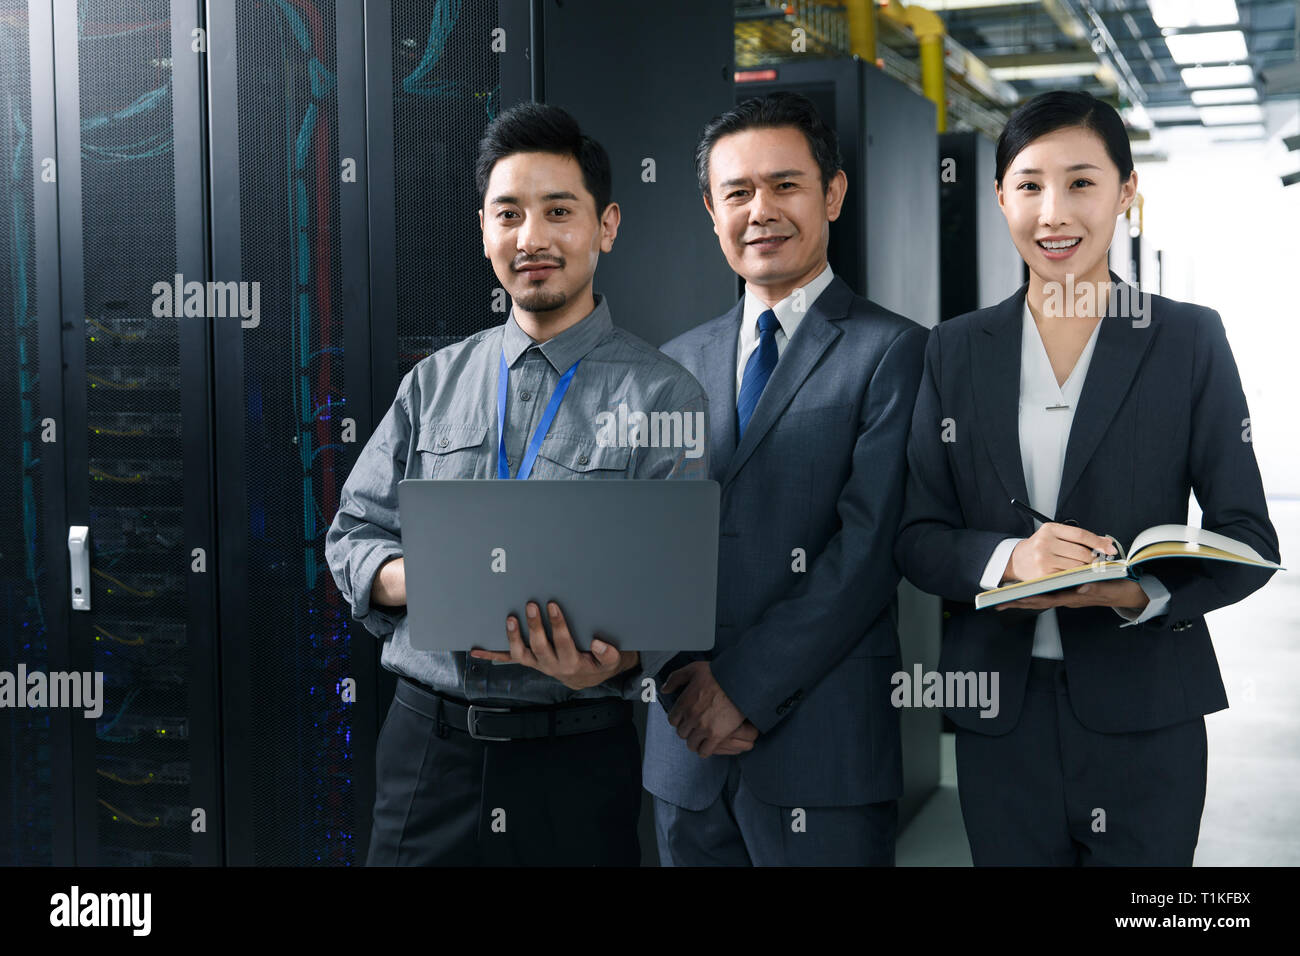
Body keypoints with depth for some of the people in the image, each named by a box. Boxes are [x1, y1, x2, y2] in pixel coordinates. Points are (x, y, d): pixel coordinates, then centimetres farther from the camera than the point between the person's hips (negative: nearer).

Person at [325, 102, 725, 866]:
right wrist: (419, 581, -12)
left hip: (578, 757, -3)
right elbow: (354, 534, 10)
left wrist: (614, 661, -29)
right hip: (427, 743, 3)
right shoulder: (435, 383, 8)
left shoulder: (664, 396, -3)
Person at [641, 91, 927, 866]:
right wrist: (678, 672, -5)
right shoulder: (680, 363, 13)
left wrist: (745, 683, -14)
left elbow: (869, 547, -12)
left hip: (823, 745, -4)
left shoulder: (892, 352, -4)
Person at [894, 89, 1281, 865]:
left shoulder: (1191, 340, 1)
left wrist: (1142, 592, -20)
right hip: (1000, 716, 2)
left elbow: (1249, 540, -1)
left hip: (1144, 718, -1)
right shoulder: (957, 350, 6)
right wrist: (1007, 558, -17)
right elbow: (916, 537, 4)